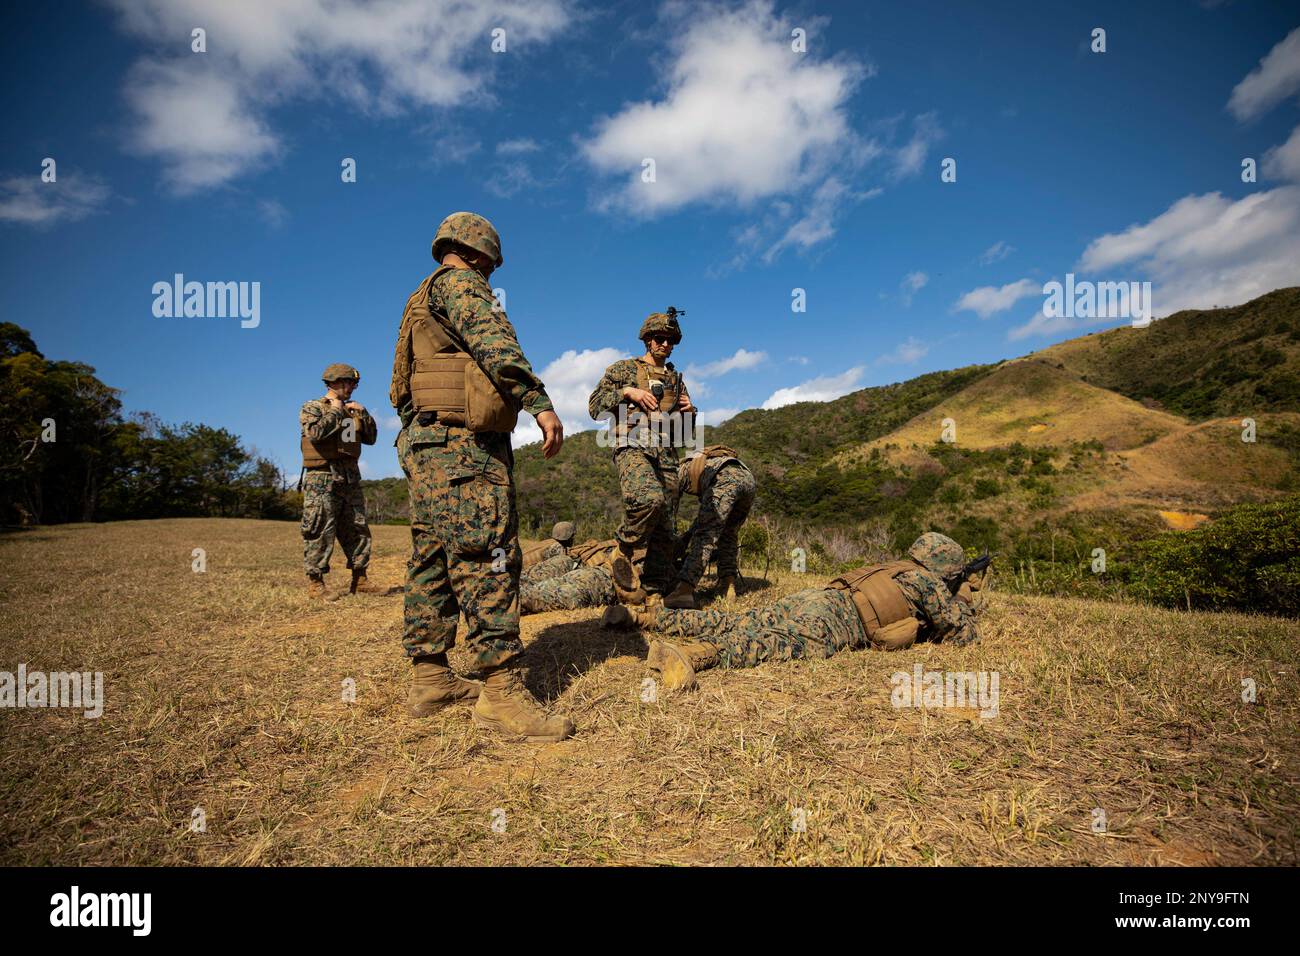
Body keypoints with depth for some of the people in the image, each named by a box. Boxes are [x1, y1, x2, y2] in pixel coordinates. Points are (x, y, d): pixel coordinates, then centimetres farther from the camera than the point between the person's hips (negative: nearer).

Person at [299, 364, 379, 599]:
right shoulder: (312, 408, 1)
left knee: (357, 530, 7)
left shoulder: (352, 411, 19)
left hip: (350, 478, 7)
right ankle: (315, 583, 2)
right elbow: (315, 433, -18)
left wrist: (363, 413, 3)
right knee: (320, 532, -5)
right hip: (322, 478, -6)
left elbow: (371, 438, 14)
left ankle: (359, 579, 14)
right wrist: (335, 411, -8)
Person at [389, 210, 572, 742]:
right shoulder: (459, 283, -1)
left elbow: (402, 385, 26)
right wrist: (539, 403, -27)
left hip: (421, 441, 11)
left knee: (432, 560, 10)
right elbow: (495, 344, -19)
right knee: (487, 558, -14)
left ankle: (430, 679, 16)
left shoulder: (418, 304, 29)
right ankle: (501, 690, -15)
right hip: (461, 442, -10)